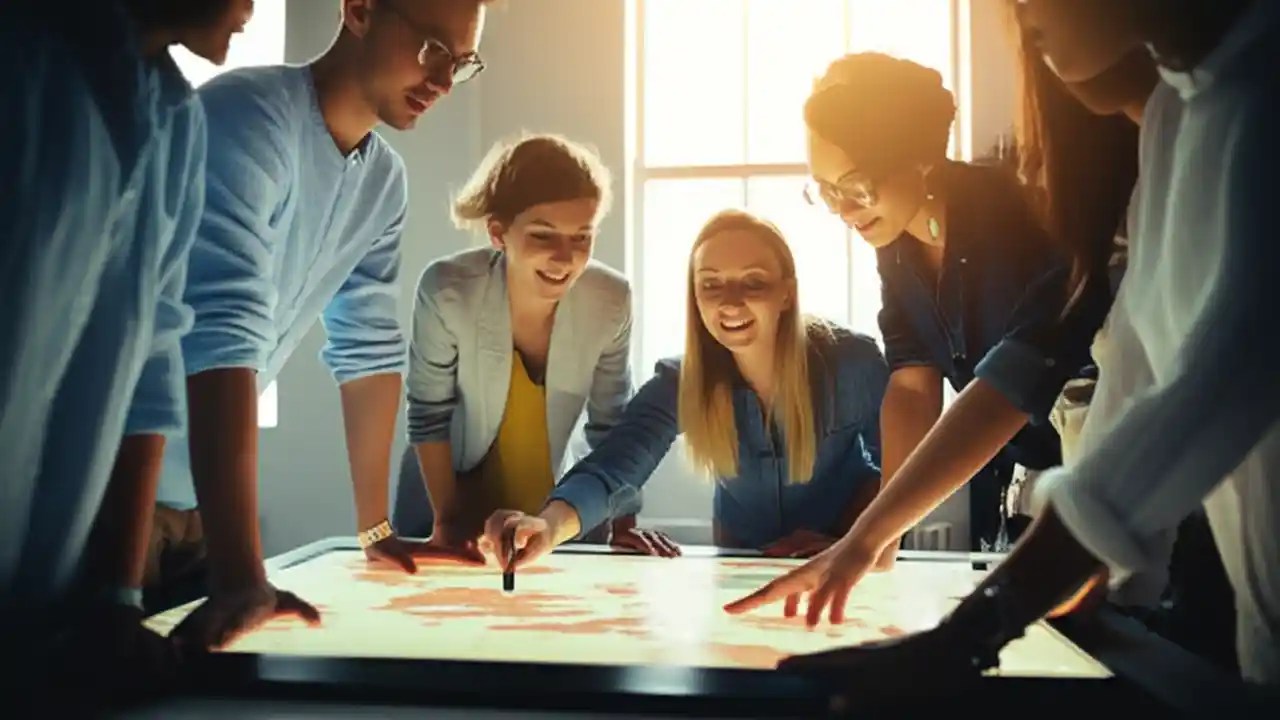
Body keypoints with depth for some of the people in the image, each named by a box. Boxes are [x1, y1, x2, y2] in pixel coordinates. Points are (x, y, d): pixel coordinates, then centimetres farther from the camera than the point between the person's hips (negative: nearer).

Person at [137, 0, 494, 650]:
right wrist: (240, 575, -37)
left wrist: (374, 529, 4)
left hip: (196, 494, 7)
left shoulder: (385, 181, 1)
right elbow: (221, 335, -32)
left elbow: (370, 348, 5)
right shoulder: (249, 116, -23)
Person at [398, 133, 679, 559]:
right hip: (446, 496, -2)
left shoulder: (610, 301, -21)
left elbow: (611, 424, -7)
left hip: (549, 514, 3)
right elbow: (429, 416, -14)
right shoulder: (448, 292, -27)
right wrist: (446, 519, -12)